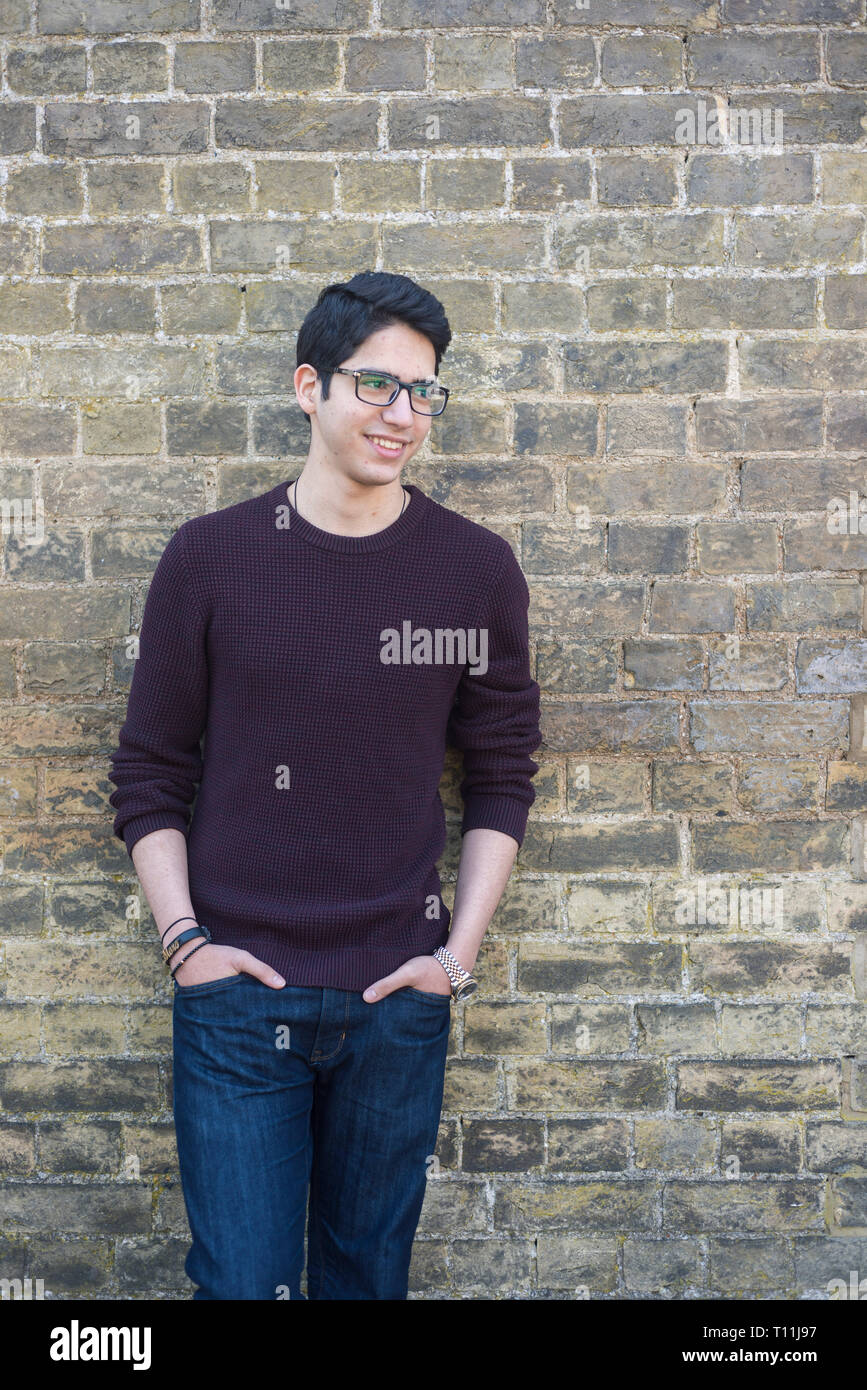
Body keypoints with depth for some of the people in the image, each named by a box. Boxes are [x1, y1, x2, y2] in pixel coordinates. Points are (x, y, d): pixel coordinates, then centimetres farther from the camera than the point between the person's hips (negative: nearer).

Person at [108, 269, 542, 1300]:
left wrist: (460, 950, 0)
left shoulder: (478, 572, 0)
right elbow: (149, 773, 3)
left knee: (369, 1271, 17)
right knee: (242, 1278, 6)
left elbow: (501, 779, 6)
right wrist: (182, 936, -5)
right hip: (237, 991, -1)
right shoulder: (208, 558, -3)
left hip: (399, 996, 1)